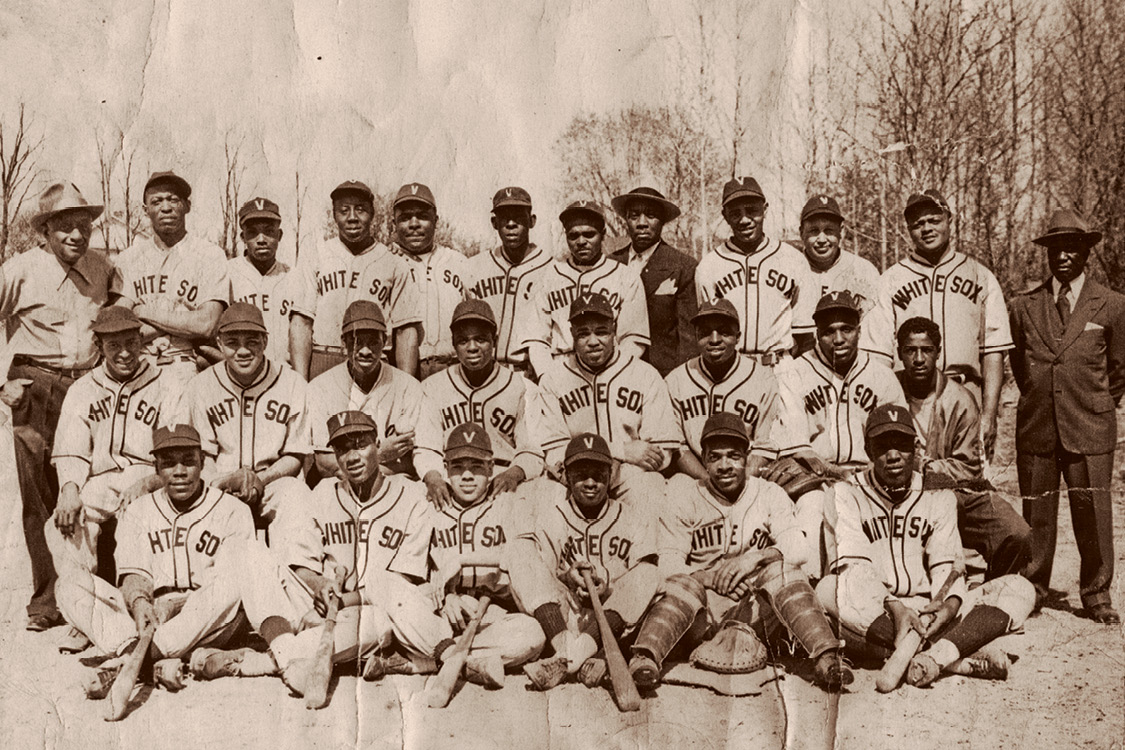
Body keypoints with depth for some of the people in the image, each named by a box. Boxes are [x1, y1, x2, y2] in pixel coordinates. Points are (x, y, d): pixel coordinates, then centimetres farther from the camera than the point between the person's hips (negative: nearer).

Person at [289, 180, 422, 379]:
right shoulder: (313, 261, 11)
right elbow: (301, 322, 4)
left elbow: (406, 330, 6)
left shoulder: (395, 265, 10)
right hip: (320, 367, 0)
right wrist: (300, 385, -7)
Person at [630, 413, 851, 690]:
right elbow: (668, 565, -3)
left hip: (754, 611, 1)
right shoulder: (685, 498, 8)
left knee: (782, 570, -26)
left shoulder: (770, 495, 11)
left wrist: (753, 558, -22)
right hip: (702, 615, -1)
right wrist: (710, 577, -21)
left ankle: (826, 657, -39)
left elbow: (798, 549, -4)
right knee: (683, 585, -32)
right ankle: (644, 659, -54)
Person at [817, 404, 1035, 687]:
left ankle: (936, 655, -39)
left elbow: (946, 565, 3)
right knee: (830, 589, -35)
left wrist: (951, 603, -21)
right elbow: (854, 566, -11)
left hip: (928, 612, 3)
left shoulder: (938, 494, 14)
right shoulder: (849, 494, 4)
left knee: (1020, 589, -13)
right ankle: (961, 658, -37)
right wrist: (894, 607, -28)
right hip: (873, 616, -3)